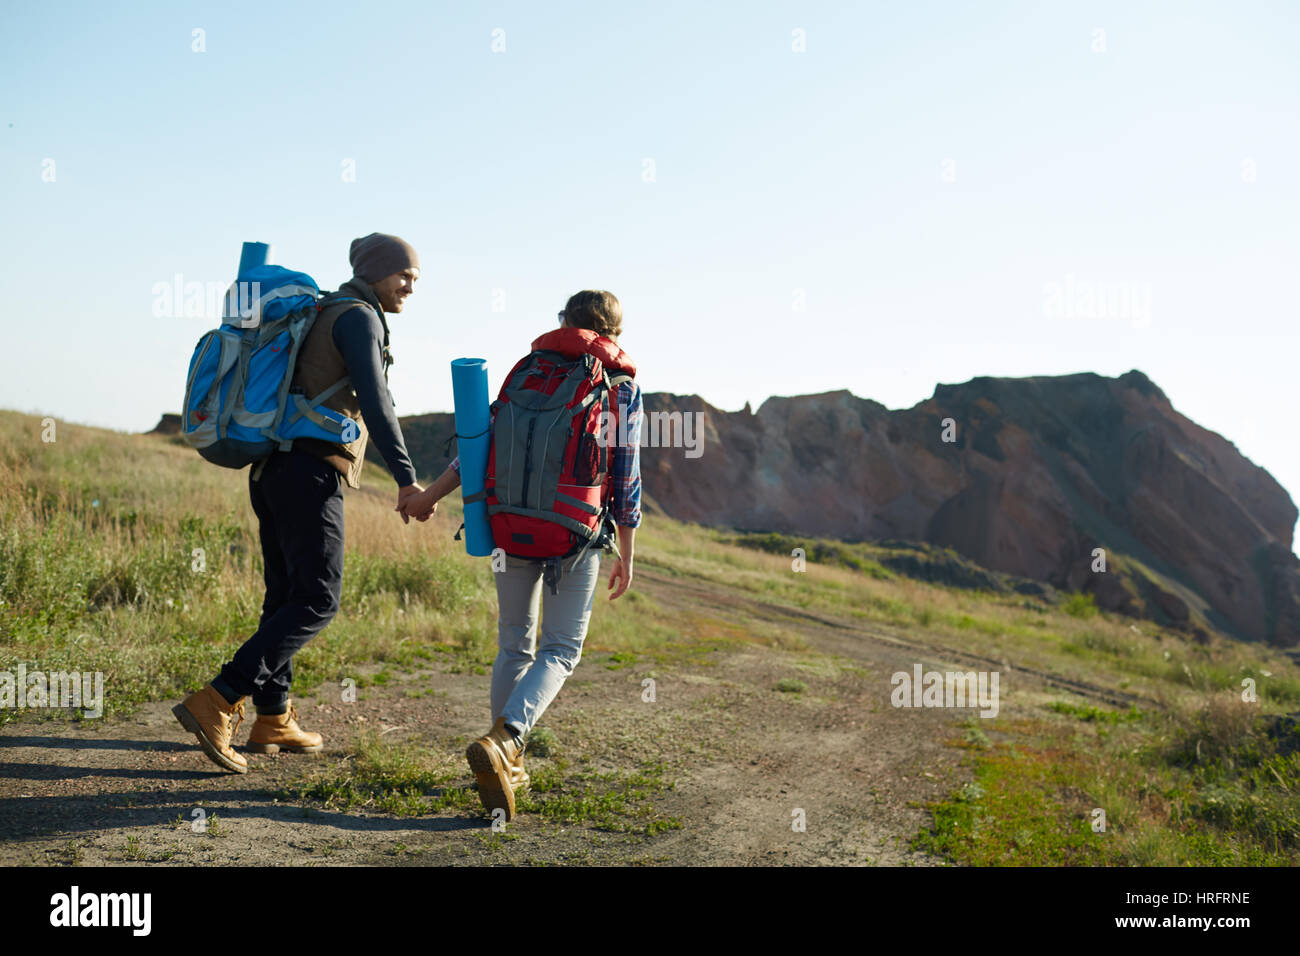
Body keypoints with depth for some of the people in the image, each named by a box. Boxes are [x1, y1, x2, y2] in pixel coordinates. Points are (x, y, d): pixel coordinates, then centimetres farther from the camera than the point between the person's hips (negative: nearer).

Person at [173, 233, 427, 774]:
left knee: (287, 596, 15)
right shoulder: (359, 318, -6)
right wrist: (405, 478, -23)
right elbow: (374, 401, -19)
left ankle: (273, 720, 21)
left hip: (271, 470, 10)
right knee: (317, 601, -9)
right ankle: (215, 705, -15)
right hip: (311, 471, -10)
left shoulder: (320, 314, 23)